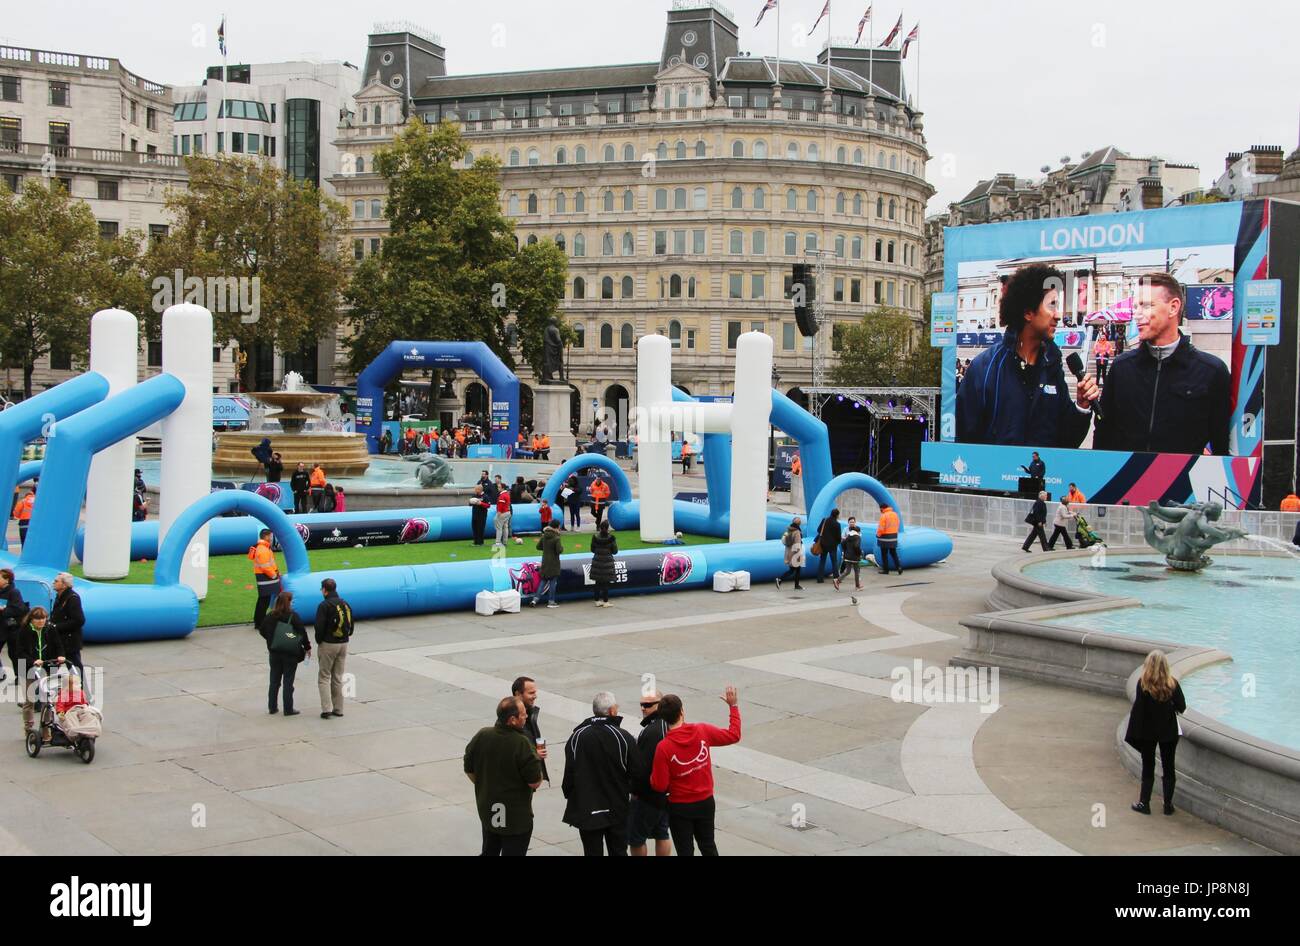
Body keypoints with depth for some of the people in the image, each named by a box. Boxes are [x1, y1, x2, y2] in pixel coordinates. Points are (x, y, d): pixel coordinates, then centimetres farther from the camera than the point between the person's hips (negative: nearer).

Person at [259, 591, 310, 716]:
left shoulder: (270, 616, -2)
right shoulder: (293, 616, -14)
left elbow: (262, 630, 5)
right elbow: (302, 632, -13)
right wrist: (307, 647, -1)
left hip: (274, 653, 4)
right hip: (290, 653, -4)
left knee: (274, 680, 15)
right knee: (288, 681, 4)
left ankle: (272, 707, 20)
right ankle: (288, 709, 7)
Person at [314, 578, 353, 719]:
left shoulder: (324, 606, -14)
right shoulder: (346, 605, 7)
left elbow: (320, 627, -16)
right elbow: (351, 625, 10)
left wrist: (318, 641, -1)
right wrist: (345, 638, 14)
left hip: (328, 644, -6)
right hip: (343, 644, 6)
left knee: (324, 677, 3)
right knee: (338, 677, 13)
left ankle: (326, 708, -8)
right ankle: (338, 709, 13)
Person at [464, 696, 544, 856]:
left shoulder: (481, 736, -8)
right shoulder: (521, 744, -25)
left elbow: (469, 771, 3)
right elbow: (535, 782, -20)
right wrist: (536, 760, -2)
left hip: (487, 811, 6)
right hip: (516, 816, -6)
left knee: (490, 851, 23)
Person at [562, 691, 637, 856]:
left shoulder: (577, 736, -8)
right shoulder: (625, 738, -11)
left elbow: (569, 774, -6)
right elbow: (635, 774, -5)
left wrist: (568, 794, 8)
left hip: (586, 810, 0)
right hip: (617, 810, 0)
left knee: (592, 851, 8)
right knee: (618, 851, 13)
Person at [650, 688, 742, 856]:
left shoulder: (663, 747, -22)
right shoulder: (702, 731, -14)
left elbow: (659, 786, -17)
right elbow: (734, 735, 1)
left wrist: (653, 777, 4)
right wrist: (733, 706, 10)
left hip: (680, 808, -3)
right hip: (706, 802, 3)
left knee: (685, 851, 10)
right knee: (708, 846, 21)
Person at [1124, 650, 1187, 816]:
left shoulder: (1143, 684, -15)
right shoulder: (1172, 683, -10)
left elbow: (1138, 709, -16)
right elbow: (1182, 707, -7)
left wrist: (1135, 733, -8)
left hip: (1147, 732, -1)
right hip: (1169, 732, 1)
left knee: (1148, 768, 10)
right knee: (1168, 768, 12)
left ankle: (1144, 803, 15)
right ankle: (1168, 805, 17)